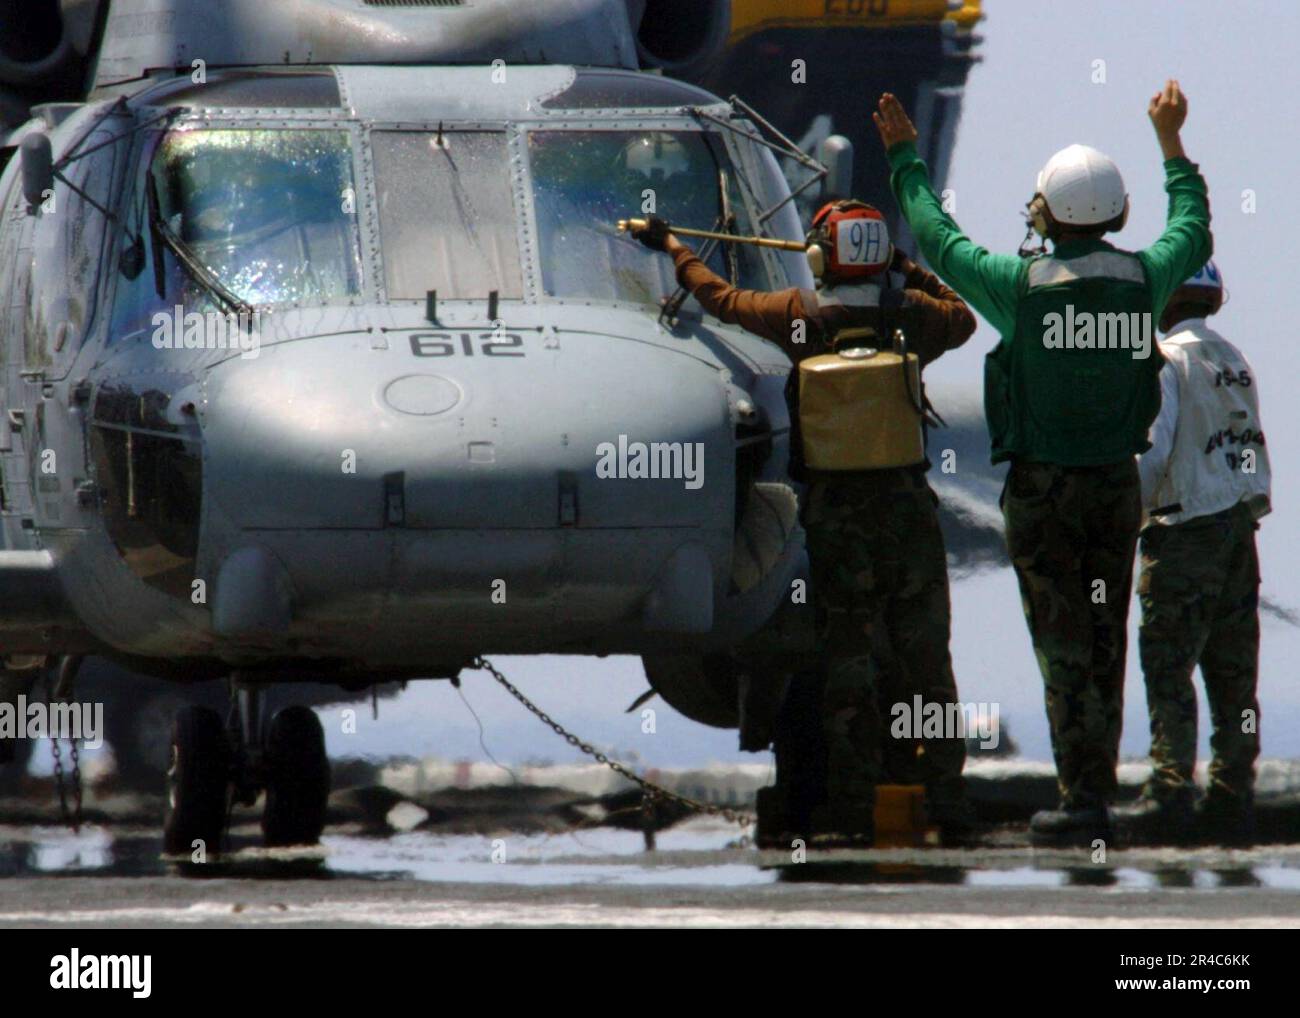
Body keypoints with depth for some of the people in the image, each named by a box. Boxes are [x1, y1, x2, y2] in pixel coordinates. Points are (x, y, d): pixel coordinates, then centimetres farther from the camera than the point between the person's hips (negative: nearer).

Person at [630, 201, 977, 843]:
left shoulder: (797, 318, -7)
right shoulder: (911, 315, -3)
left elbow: (720, 298, 11)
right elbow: (962, 319, 22)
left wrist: (672, 247, 27)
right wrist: (909, 271, 26)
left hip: (835, 516, -2)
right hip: (908, 504, 2)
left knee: (845, 662, 4)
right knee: (926, 659, 7)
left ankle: (852, 803, 2)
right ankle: (946, 795, 8)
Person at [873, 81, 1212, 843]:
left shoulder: (1022, 286, -14)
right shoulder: (1146, 279, -4)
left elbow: (941, 241, 2)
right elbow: (1193, 232, 19)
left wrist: (905, 157, 15)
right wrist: (1172, 142, 31)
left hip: (1042, 487, -4)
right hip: (1119, 485, 4)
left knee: (1064, 645, -2)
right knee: (1106, 643, 11)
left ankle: (1083, 801, -5)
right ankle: (1099, 790, 14)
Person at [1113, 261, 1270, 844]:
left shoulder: (1165, 361, -9)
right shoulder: (1233, 361, 13)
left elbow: (1151, 452, -15)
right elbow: (1250, 444, 14)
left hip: (1187, 528, -7)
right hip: (1241, 525, 7)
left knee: (1168, 665, -7)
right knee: (1232, 671, 8)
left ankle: (1170, 792, -14)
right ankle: (1232, 799, 8)